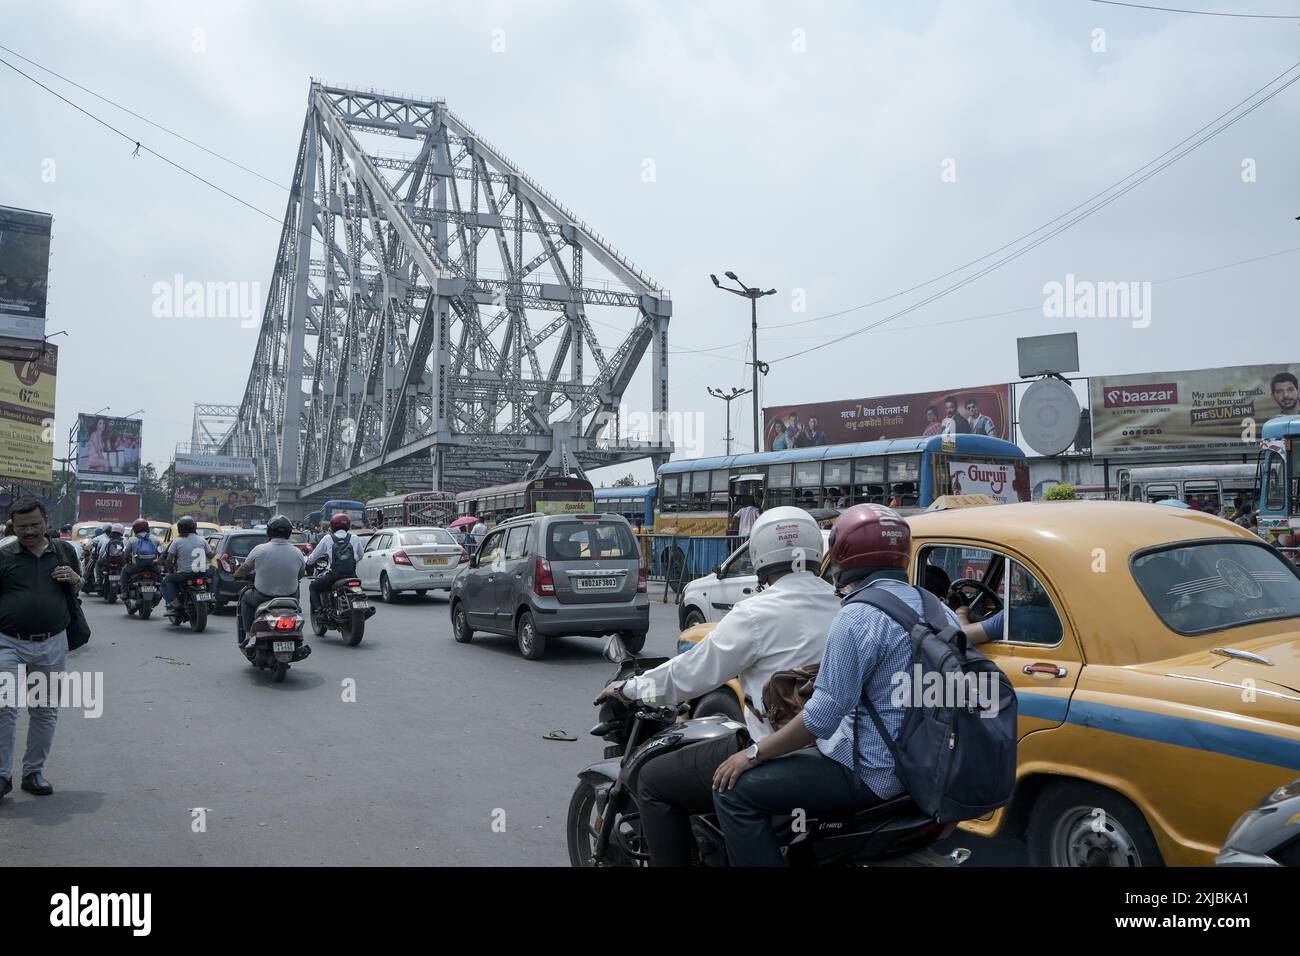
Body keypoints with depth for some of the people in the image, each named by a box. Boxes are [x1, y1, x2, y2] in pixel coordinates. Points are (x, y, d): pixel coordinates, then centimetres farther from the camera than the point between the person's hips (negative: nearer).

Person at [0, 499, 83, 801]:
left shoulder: (65, 551, 9)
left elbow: (79, 591, 20)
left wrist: (75, 579, -3)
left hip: (52, 646, 3)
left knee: (45, 711, 10)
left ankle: (34, 771, 22)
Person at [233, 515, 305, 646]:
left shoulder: (259, 550, -10)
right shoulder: (297, 553, -5)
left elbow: (244, 569, 4)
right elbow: (300, 574, 11)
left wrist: (237, 575, 28)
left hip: (263, 598, -1)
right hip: (289, 598, 1)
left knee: (245, 596, 29)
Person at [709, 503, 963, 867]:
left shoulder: (858, 617, -20)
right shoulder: (936, 608, 7)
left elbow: (823, 716, -24)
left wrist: (754, 753, -13)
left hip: (872, 773, -9)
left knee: (735, 791, -7)